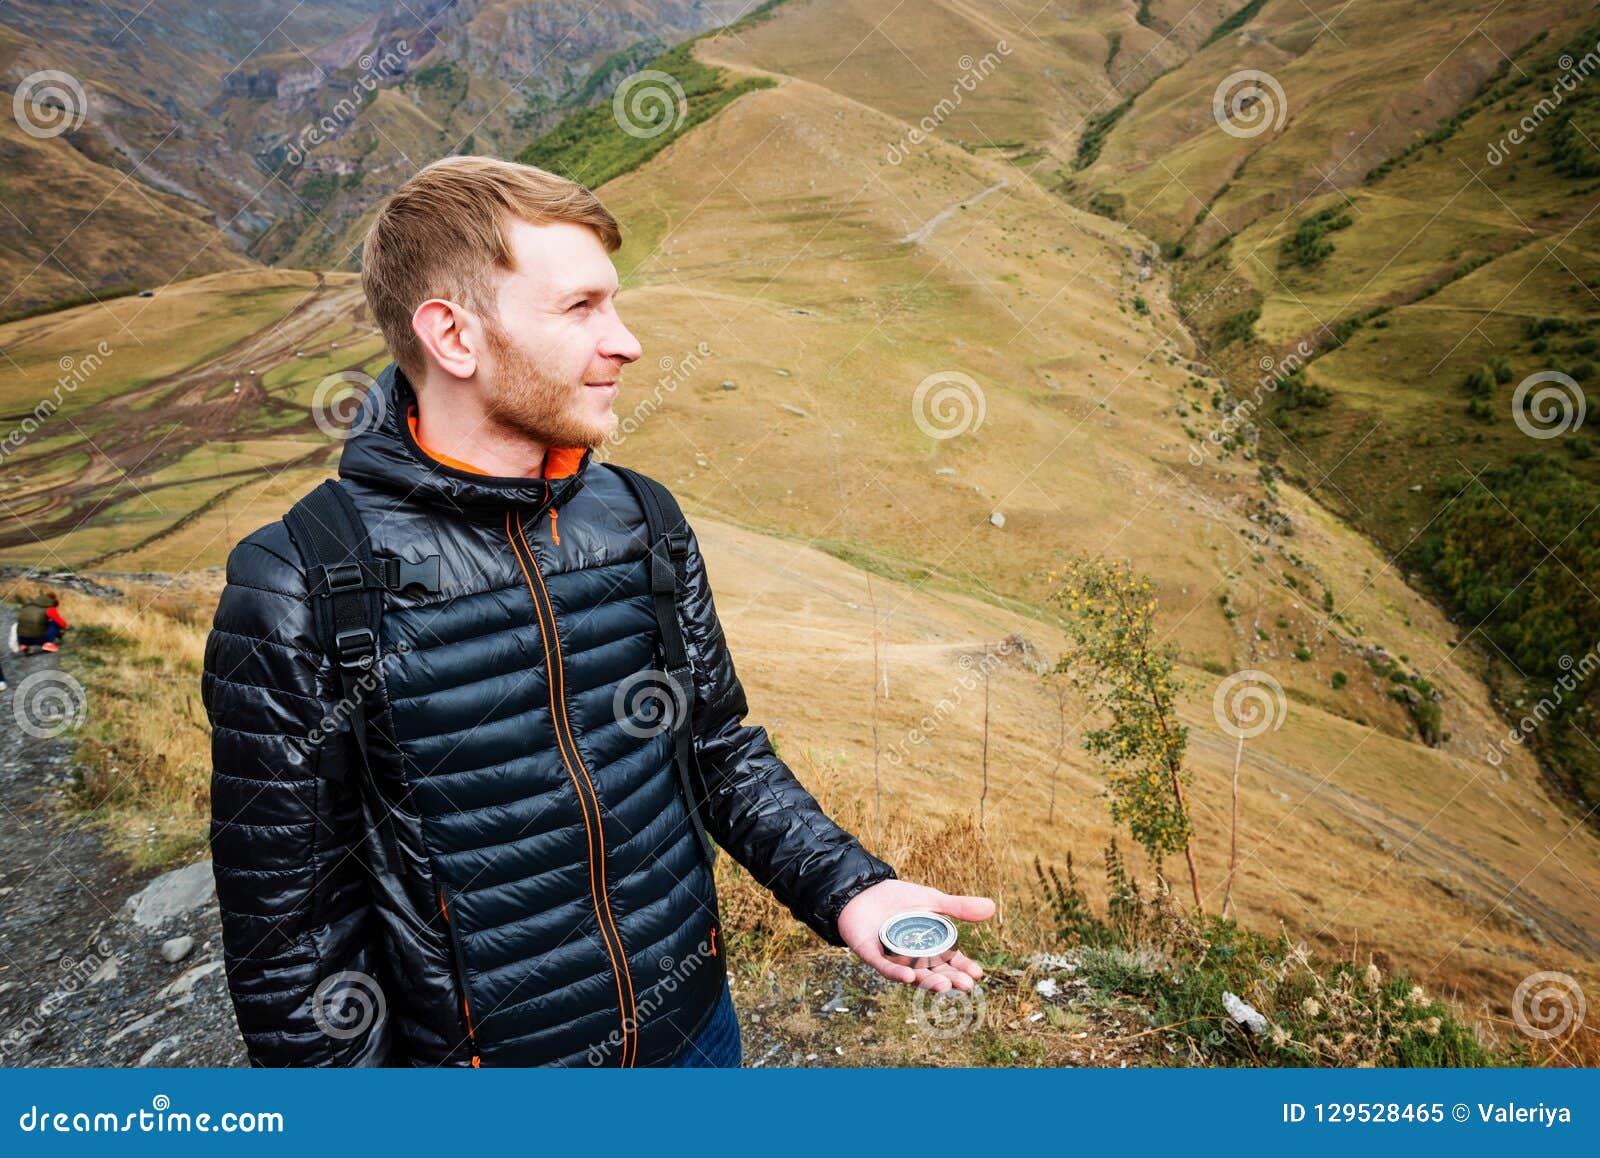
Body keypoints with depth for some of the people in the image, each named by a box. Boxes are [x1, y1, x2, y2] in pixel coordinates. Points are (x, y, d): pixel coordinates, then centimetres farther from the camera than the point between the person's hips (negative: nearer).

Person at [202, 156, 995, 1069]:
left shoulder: (641, 523, -6)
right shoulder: (299, 593, -19)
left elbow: (721, 748, 3)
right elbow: (291, 927, -12)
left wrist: (844, 889, -8)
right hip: (480, 1051, -3)